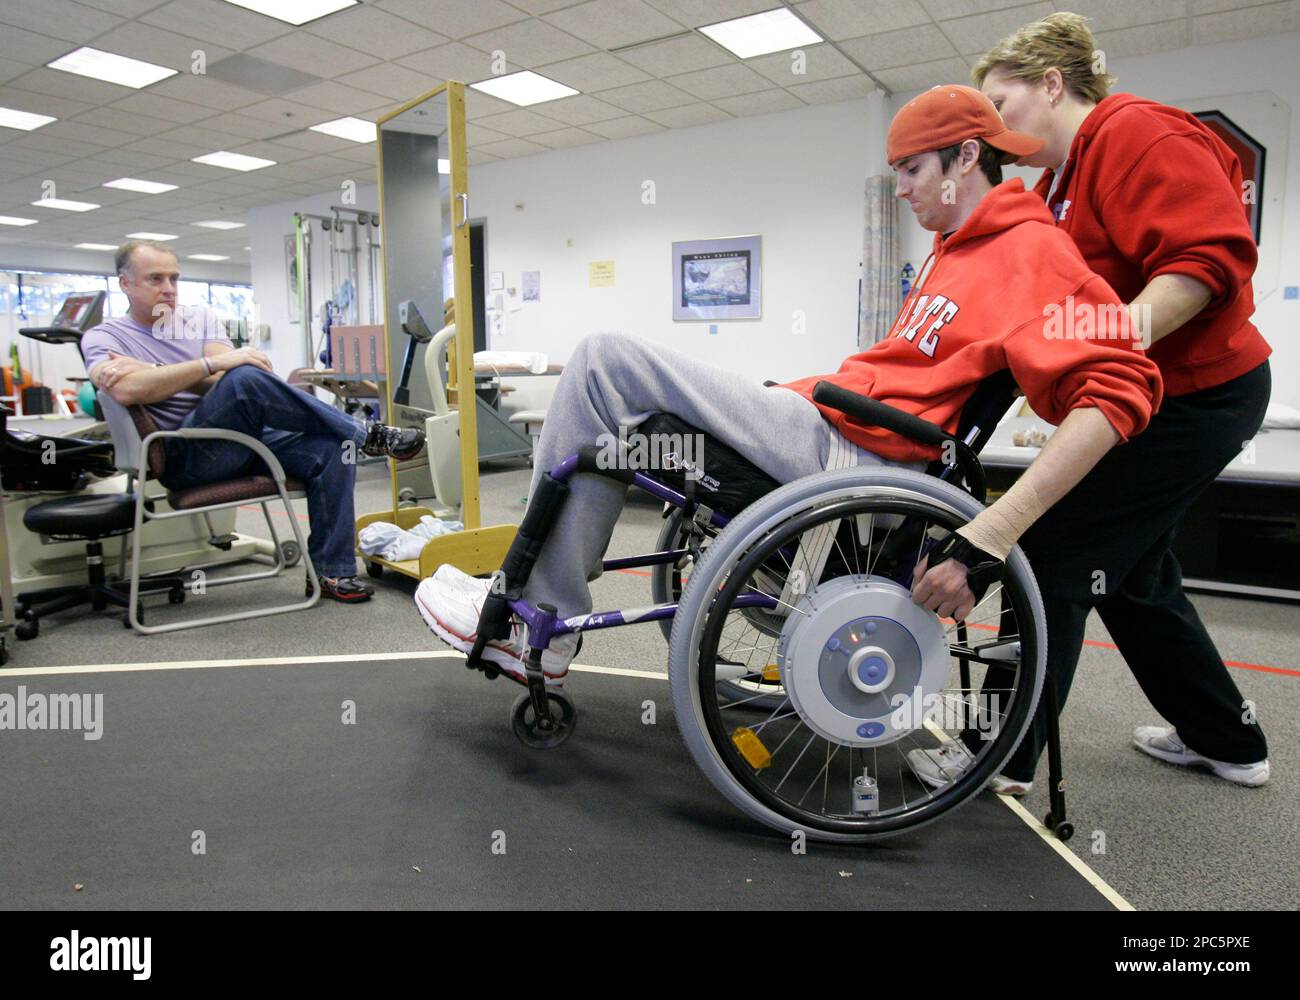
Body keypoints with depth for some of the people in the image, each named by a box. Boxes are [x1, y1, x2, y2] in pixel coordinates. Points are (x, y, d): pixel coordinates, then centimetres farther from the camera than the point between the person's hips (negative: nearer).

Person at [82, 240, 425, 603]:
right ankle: (366, 436, -18)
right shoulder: (103, 337, 7)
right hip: (185, 456, -5)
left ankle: (330, 571, -15)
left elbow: (224, 382, 1)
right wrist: (214, 363, -22)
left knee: (331, 448, -20)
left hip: (247, 438, 5)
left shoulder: (200, 319, 18)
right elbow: (127, 390, -17)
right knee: (246, 378, -32)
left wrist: (152, 373, -11)